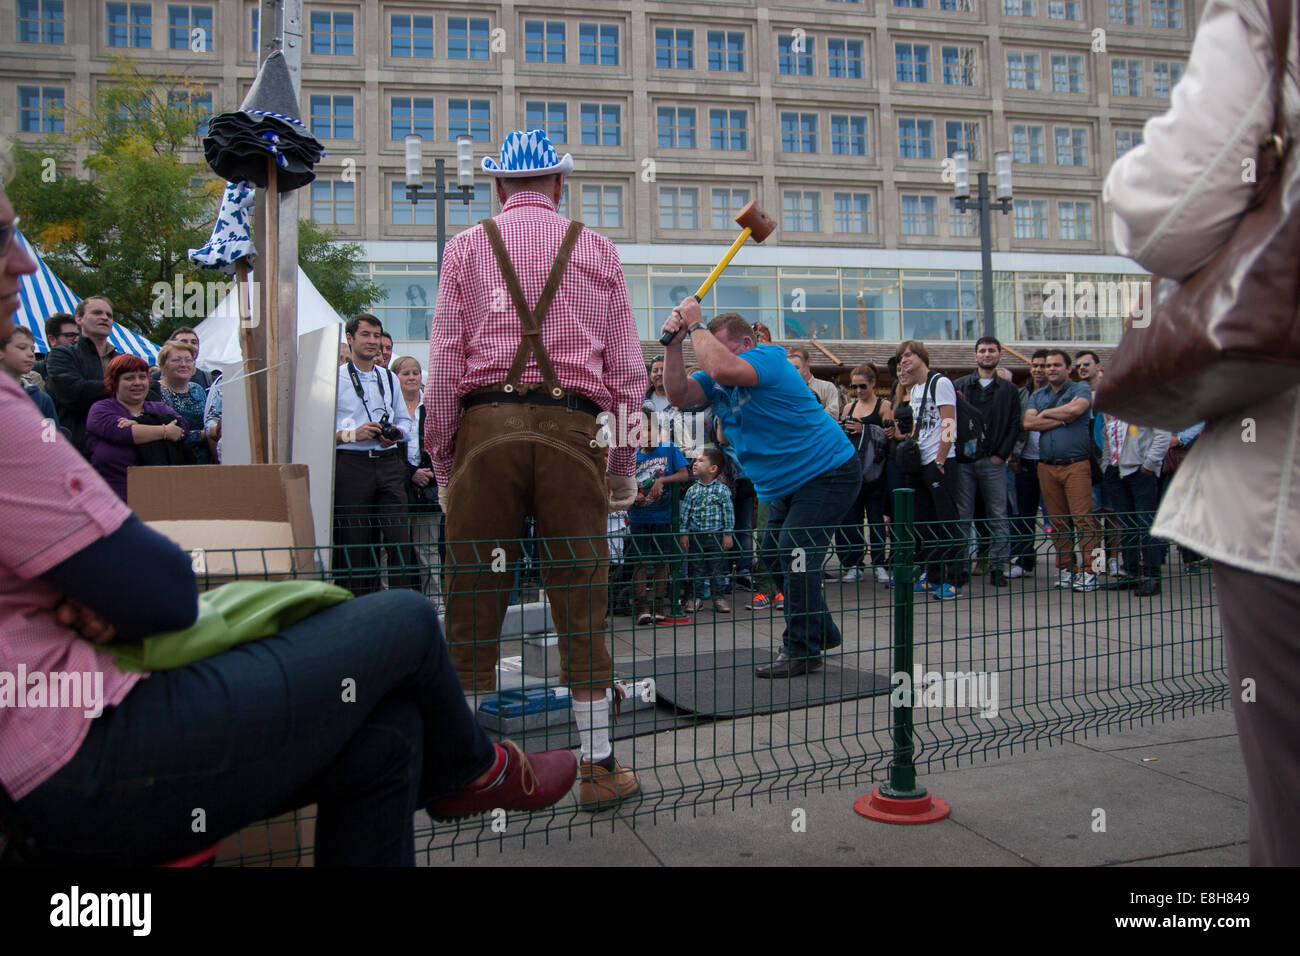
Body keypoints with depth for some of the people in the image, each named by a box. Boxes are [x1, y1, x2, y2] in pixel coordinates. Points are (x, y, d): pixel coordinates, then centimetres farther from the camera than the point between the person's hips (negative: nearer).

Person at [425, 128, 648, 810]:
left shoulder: (466, 247, 13)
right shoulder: (596, 250, 15)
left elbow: (444, 363, 5)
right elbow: (626, 366, 10)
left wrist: (442, 459, 9)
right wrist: (624, 462, 13)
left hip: (486, 426, 0)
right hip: (573, 429, 0)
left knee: (473, 597, 5)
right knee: (580, 599, 4)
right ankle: (597, 765, 11)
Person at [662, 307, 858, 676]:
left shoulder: (769, 358, -19)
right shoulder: (716, 382, 6)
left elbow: (722, 368, -38)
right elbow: (679, 397, -9)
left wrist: (695, 324, -27)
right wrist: (675, 344, -18)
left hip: (828, 472, -10)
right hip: (786, 485, 10)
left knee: (796, 552, -18)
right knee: (773, 555, 14)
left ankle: (802, 651, -6)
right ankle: (822, 631, 31)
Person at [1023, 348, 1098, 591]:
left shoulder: (1080, 389, 5)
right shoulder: (1037, 395, 17)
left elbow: (1077, 409, -17)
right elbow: (1028, 422, 0)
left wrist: (1046, 413, -2)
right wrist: (1062, 419, -6)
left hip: (1076, 464, -4)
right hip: (1046, 466, 4)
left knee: (1083, 518, -10)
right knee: (1057, 521, 6)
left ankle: (1088, 571, -8)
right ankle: (1066, 569, 13)